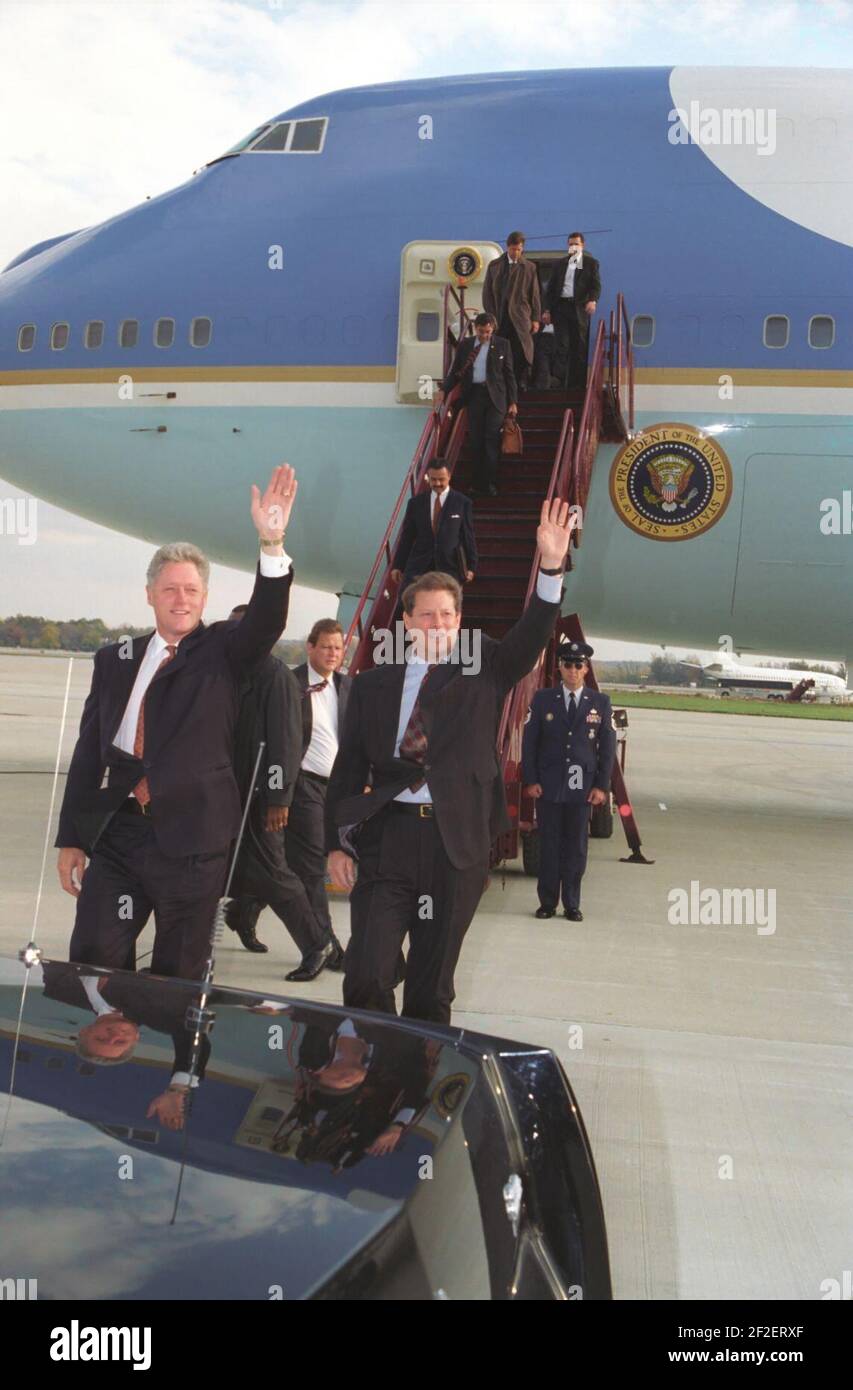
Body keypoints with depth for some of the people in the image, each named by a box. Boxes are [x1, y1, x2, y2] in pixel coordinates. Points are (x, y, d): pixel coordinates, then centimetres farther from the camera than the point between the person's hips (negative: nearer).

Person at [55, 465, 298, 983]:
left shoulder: (224, 650, 3)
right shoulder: (115, 660, 10)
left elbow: (267, 620, -18)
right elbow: (89, 753, 11)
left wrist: (272, 543, -34)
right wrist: (71, 838, 8)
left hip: (193, 837, -2)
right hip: (117, 832, 3)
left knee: (178, 974, 8)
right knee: (92, 960, 0)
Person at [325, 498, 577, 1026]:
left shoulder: (483, 671, 7)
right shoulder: (373, 685, 9)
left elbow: (530, 639, -10)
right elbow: (348, 768, 7)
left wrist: (552, 568, -26)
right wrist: (338, 843, -1)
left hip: (457, 842, 0)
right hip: (386, 837, 0)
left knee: (433, 986, 10)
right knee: (367, 976, -5)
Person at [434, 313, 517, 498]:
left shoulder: (502, 345, 4)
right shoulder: (465, 345, 8)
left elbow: (509, 374, 5)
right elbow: (455, 371, 11)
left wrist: (512, 402, 0)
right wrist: (443, 390, -5)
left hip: (495, 396, -2)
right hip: (474, 394, 2)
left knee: (492, 439, -7)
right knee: (475, 440, 3)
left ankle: (490, 483, -3)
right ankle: (477, 482, 13)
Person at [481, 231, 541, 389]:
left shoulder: (529, 267, 8)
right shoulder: (494, 266, 9)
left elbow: (534, 295, 7)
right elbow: (487, 293, 8)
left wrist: (536, 318, 1)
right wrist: (491, 315, 0)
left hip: (520, 318, -1)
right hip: (500, 318, 1)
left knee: (522, 353, -7)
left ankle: (521, 384, -1)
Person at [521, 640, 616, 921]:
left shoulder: (600, 703, 5)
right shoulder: (543, 699, 4)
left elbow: (607, 747, 5)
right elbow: (529, 742, 4)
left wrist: (602, 786, -2)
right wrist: (531, 780, -4)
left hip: (582, 788, 0)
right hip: (548, 786, 0)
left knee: (576, 847, 4)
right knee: (549, 845, 4)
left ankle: (572, 904, 14)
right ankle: (547, 902, 13)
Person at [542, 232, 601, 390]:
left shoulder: (591, 262, 8)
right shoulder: (560, 264, 15)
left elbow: (596, 285, -2)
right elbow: (551, 288, 14)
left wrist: (593, 300, -22)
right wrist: (547, 309, 4)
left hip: (580, 308, -1)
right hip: (561, 307, 1)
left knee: (580, 347, 2)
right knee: (562, 346, -6)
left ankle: (577, 383, 8)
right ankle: (558, 382, -10)